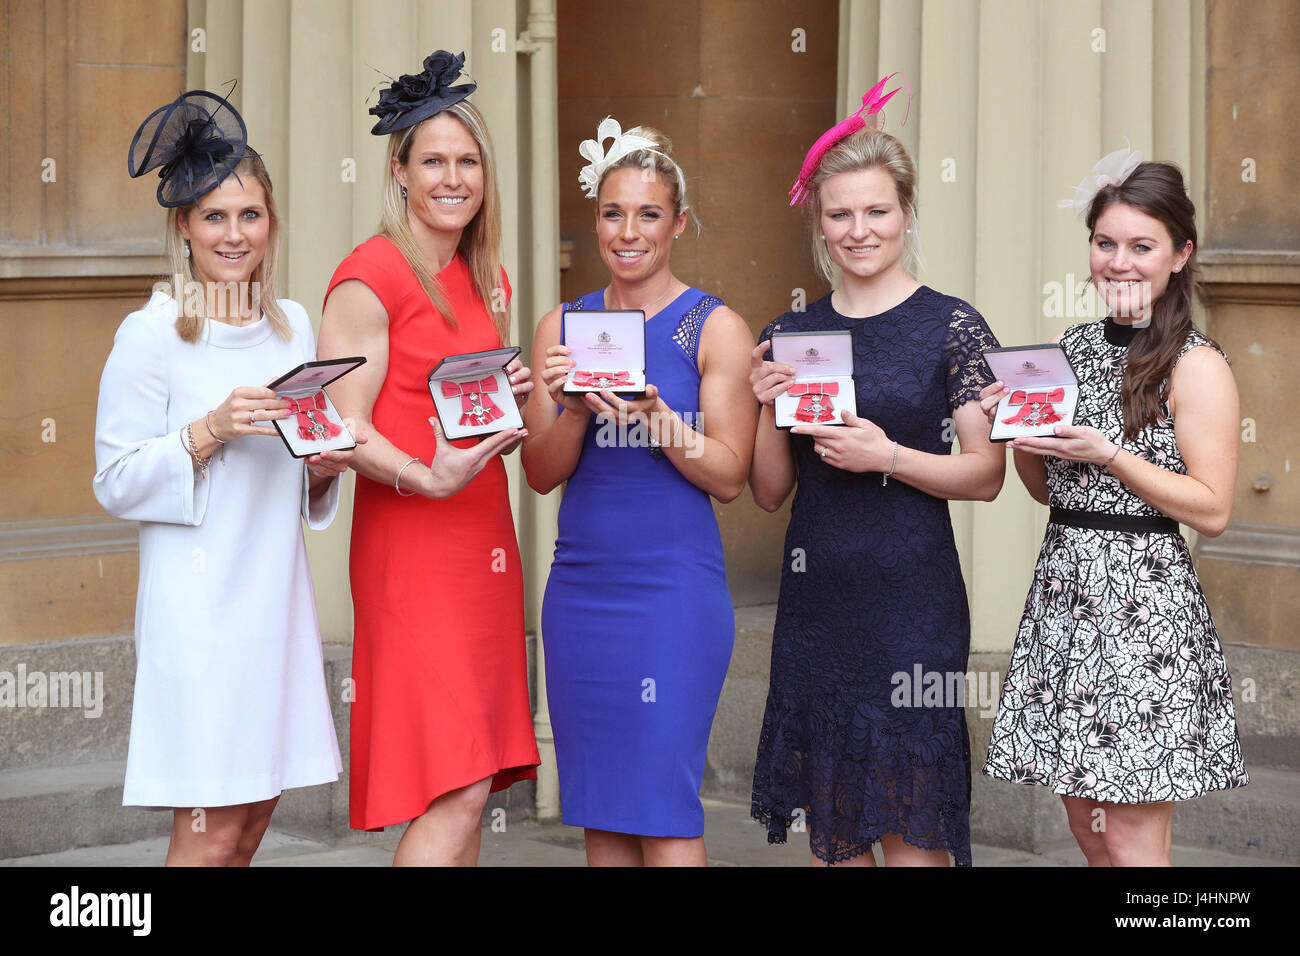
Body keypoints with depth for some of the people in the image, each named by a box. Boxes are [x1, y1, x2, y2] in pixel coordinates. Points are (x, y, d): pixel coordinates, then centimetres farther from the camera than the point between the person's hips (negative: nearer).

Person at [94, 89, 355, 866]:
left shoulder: (293, 326, 11)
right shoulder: (150, 336, -8)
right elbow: (116, 481, -9)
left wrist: (324, 468, 0)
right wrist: (210, 430, -20)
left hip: (277, 591, 6)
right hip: (198, 602, -6)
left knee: (254, 816, 9)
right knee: (210, 830, -8)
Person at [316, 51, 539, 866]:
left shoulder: (488, 280, 16)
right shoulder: (372, 274, -8)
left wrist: (515, 403, 4)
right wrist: (429, 478, -28)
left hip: (485, 542, 8)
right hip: (410, 546, -8)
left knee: (467, 788, 7)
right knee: (455, 793, -14)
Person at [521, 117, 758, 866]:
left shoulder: (715, 328, -1)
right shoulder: (563, 325, 10)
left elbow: (729, 477, -5)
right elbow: (542, 474, 7)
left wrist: (656, 415, -20)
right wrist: (573, 409, -12)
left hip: (674, 588, -4)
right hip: (581, 585, 4)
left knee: (664, 807, -6)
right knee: (598, 808, 6)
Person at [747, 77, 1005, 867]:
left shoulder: (952, 326, -2)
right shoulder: (792, 334, 9)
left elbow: (986, 475, -4)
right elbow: (771, 492, 12)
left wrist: (888, 456, -16)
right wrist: (764, 409, -5)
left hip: (911, 601, -4)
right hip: (816, 598, 4)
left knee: (908, 828, -2)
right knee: (828, 823, 8)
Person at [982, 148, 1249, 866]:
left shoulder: (1195, 367, -7)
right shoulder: (1070, 347, 12)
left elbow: (1212, 510, -11)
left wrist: (1106, 454, -16)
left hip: (1144, 598, -6)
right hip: (1063, 590, 6)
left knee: (1130, 837, -5)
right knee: (1085, 821, 9)